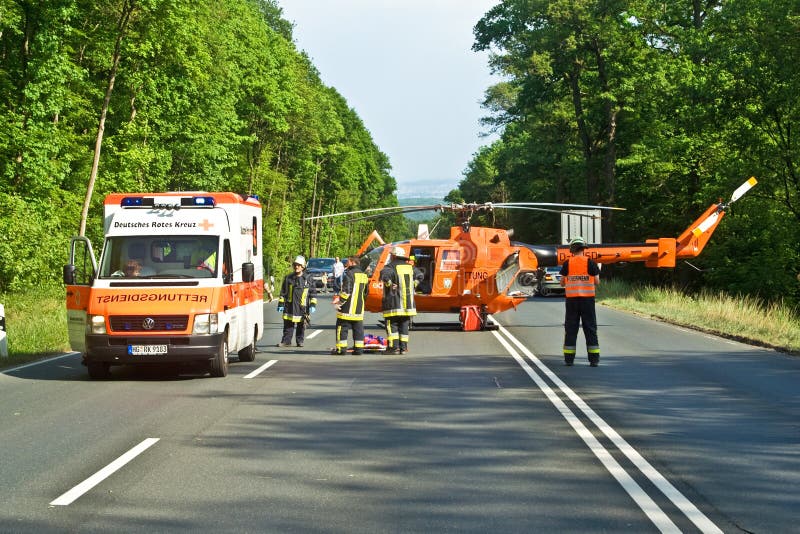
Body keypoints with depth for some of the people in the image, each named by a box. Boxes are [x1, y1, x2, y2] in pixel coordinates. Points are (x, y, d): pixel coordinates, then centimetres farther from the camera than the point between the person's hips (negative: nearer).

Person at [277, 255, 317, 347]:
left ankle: (300, 341, 18)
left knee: (301, 326, 8)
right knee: (288, 326, 1)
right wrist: (281, 304, 4)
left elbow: (313, 292, 5)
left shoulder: (308, 279, 2)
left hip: (302, 307, -1)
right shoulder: (288, 278, 5)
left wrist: (313, 305, -2)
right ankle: (286, 341, 6)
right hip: (290, 306, 1)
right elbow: (283, 292, 9)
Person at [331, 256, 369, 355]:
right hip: (359, 309, 7)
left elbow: (346, 290, -19)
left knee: (342, 327, -1)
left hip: (348, 308, -7)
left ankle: (341, 347, -2)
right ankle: (359, 348, 6)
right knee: (358, 328, 8)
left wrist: (340, 300, -10)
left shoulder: (349, 274, -12)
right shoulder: (363, 275, 15)